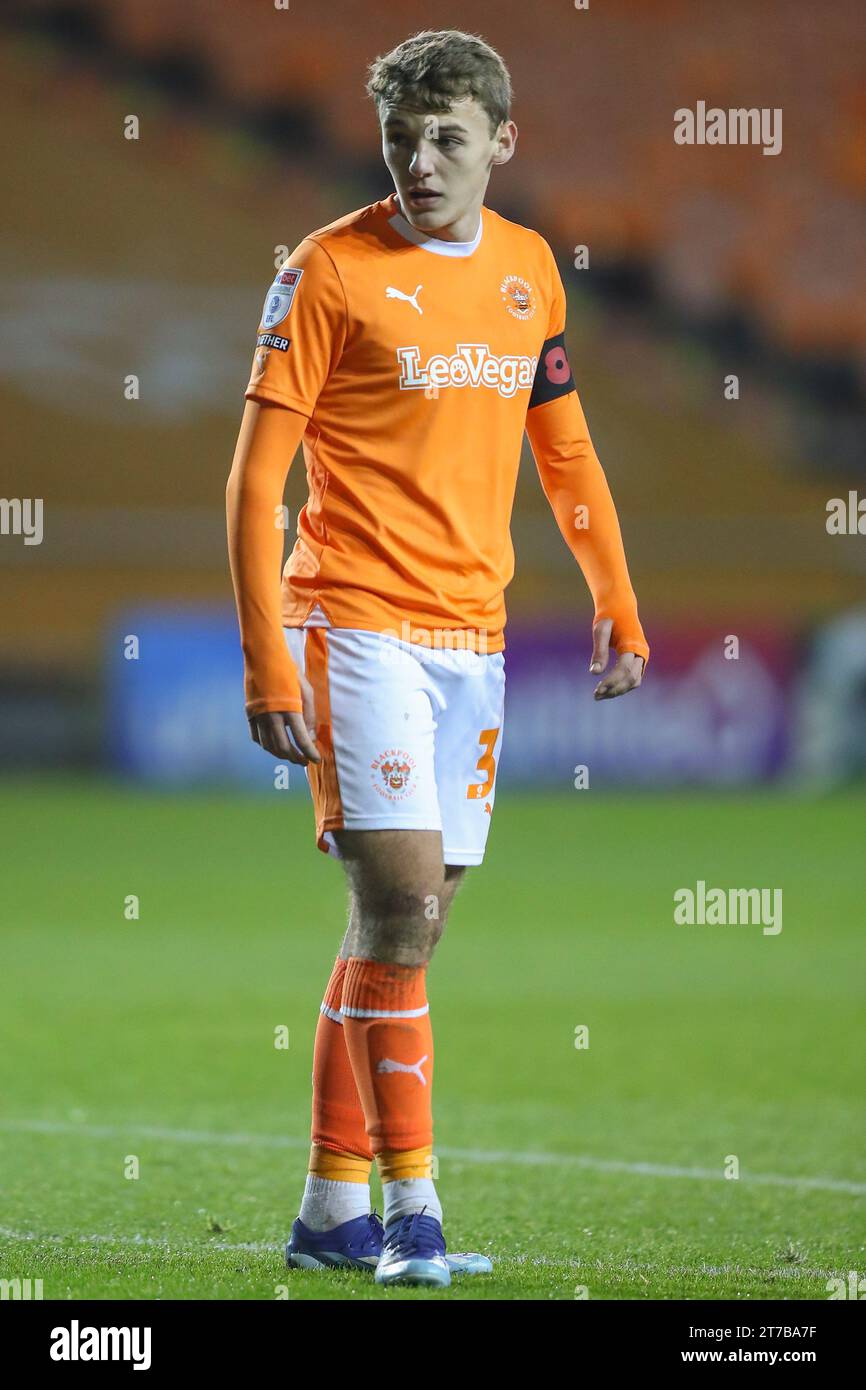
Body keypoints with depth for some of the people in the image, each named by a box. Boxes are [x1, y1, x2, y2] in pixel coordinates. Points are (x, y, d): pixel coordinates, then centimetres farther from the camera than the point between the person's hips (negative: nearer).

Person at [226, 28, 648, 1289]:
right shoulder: (328, 271, -7)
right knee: (400, 909, -13)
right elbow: (255, 483, -8)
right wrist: (267, 663, -14)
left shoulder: (529, 269, 9)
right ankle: (410, 1209, -8)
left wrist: (618, 605, 17)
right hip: (358, 619, -6)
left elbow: (565, 450, 22)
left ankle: (334, 1210, 15)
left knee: (402, 932, 8)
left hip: (472, 630, 6)